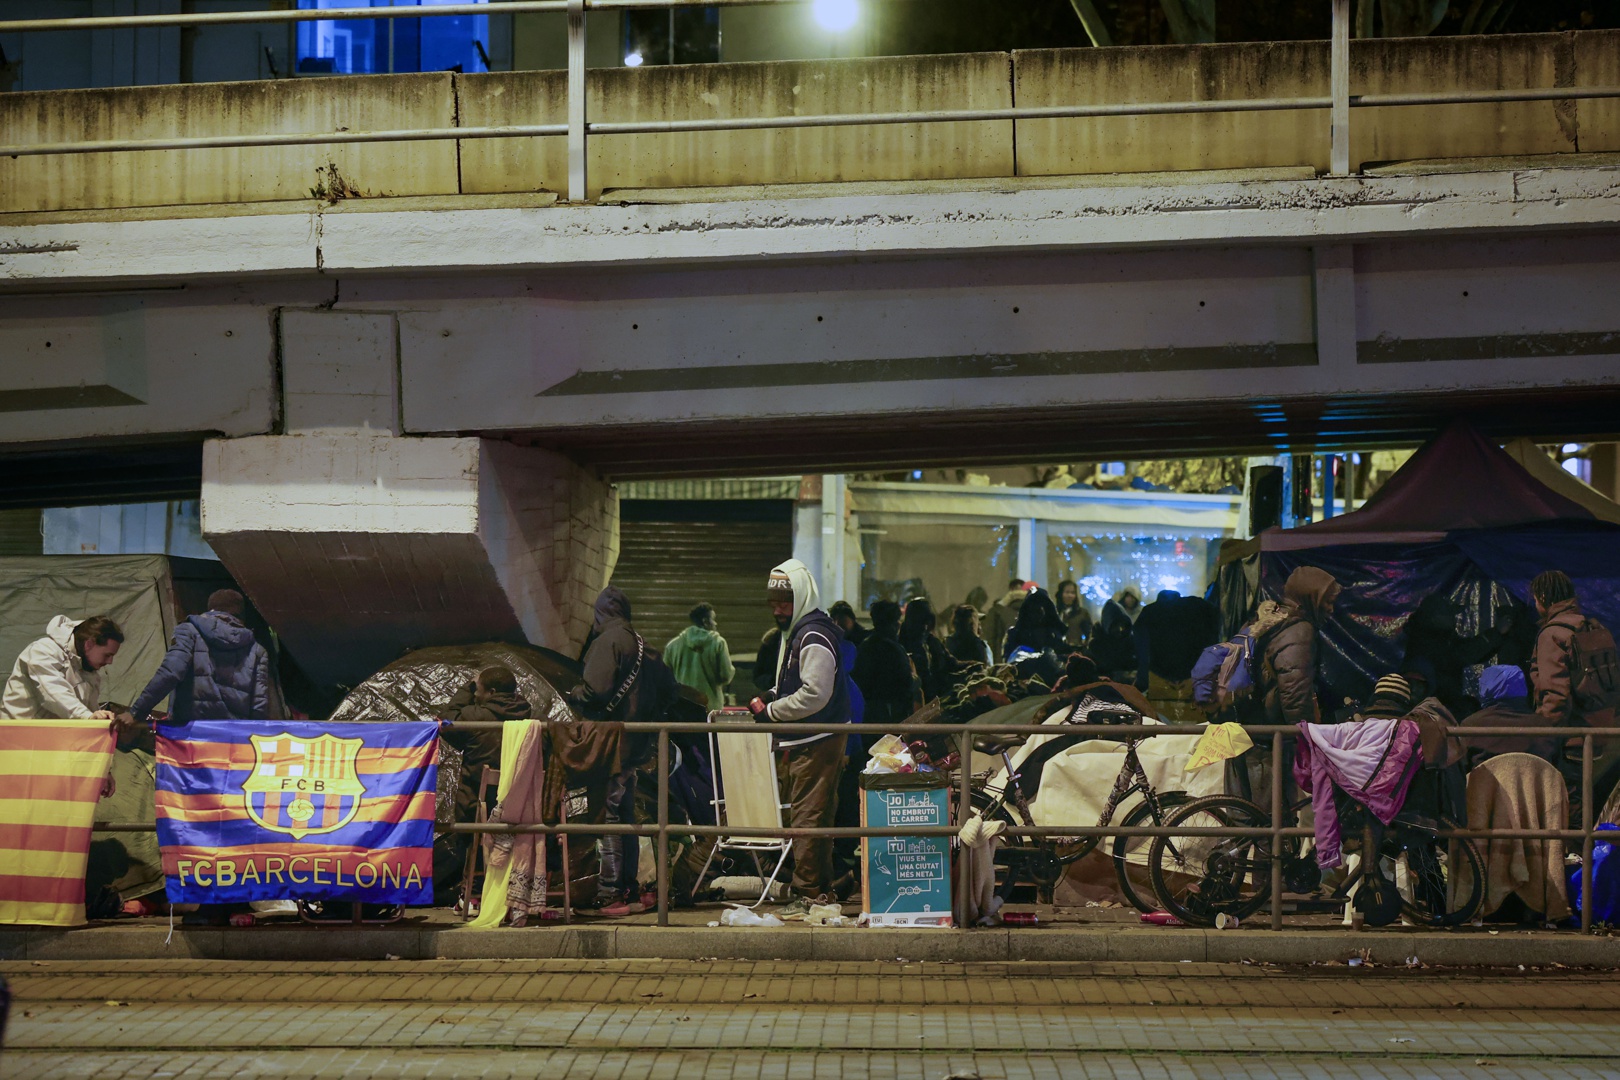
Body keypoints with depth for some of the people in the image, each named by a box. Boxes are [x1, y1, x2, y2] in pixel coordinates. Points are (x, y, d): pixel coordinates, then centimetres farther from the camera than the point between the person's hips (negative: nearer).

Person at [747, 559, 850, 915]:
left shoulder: (814, 637, -16)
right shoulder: (796, 632, 18)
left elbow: (814, 695, -22)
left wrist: (770, 711, -15)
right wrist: (772, 696, 11)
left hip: (817, 742, -11)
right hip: (804, 742, 11)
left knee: (807, 819, -9)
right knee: (811, 819, 14)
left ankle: (807, 895, -6)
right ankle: (821, 889, 21)